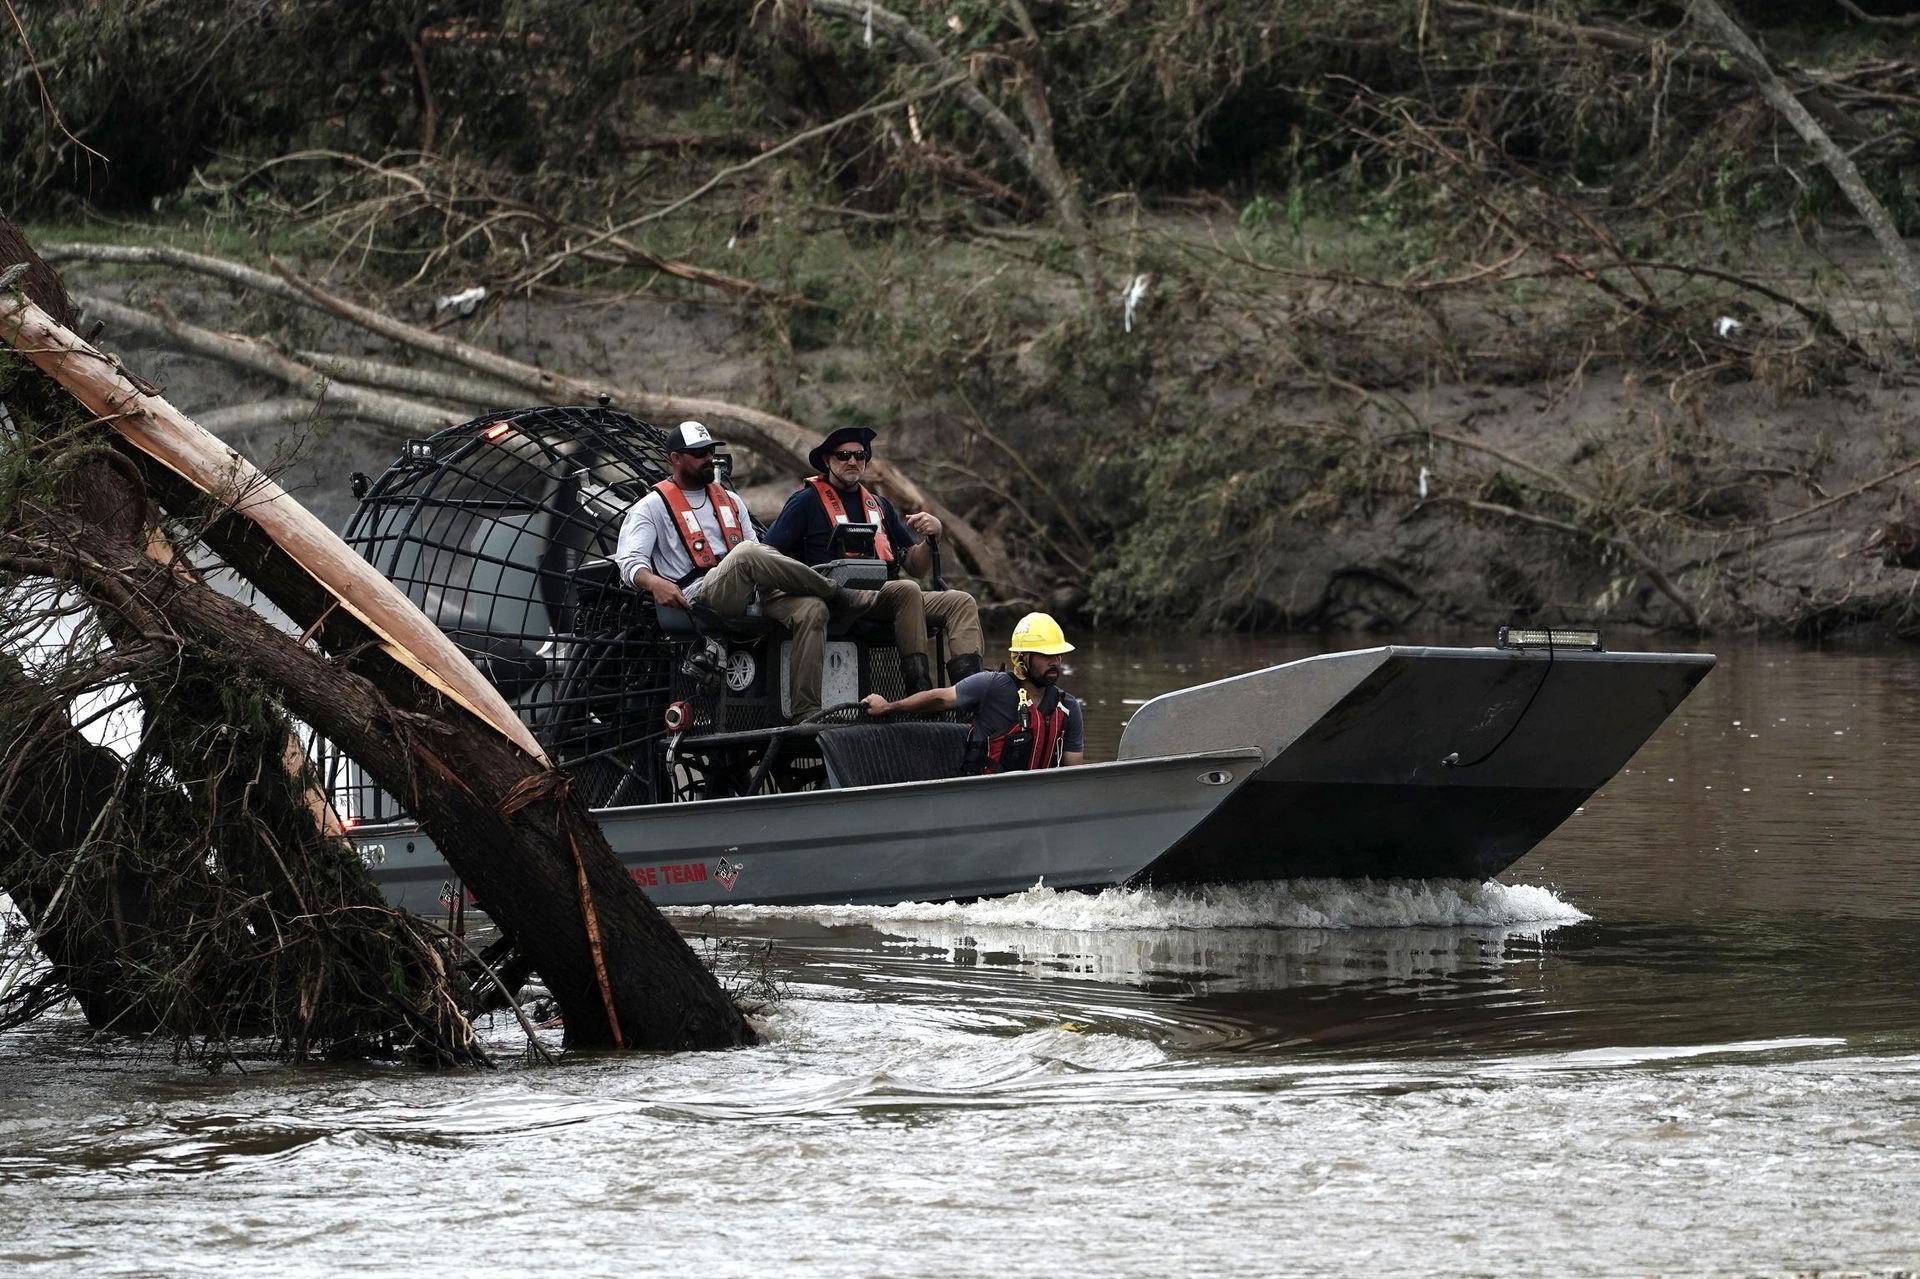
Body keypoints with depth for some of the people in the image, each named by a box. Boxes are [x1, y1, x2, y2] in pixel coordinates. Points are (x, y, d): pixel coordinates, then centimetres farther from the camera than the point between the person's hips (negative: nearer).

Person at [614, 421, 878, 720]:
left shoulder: (730, 500, 30)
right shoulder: (653, 507, 11)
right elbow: (628, 560, -2)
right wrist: (655, 583, -25)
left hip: (751, 594, 6)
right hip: (700, 596, -6)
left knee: (812, 608, -24)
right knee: (747, 554, -37)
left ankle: (807, 711, -30)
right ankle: (839, 596, -22)